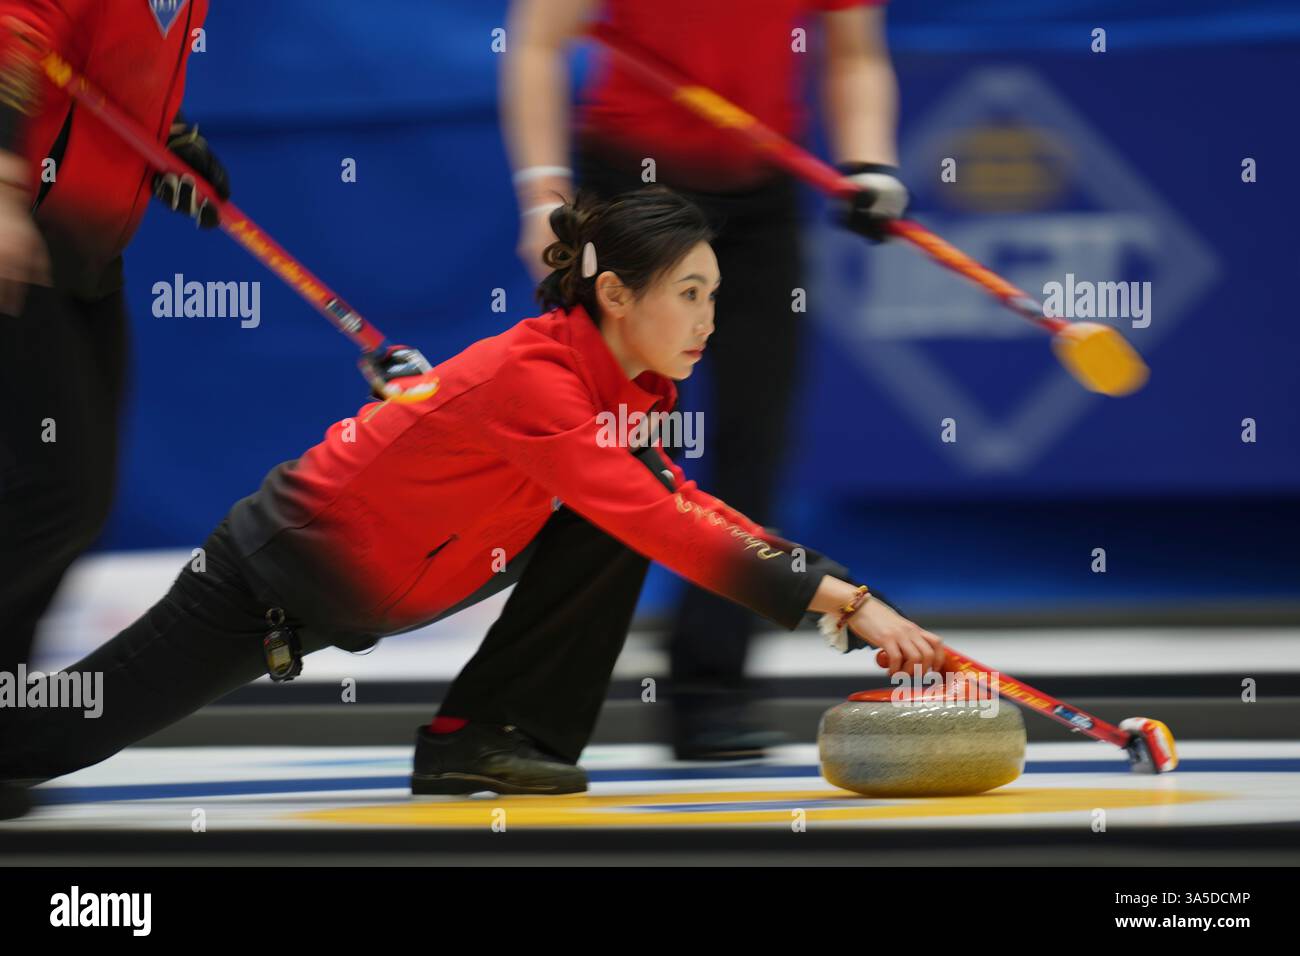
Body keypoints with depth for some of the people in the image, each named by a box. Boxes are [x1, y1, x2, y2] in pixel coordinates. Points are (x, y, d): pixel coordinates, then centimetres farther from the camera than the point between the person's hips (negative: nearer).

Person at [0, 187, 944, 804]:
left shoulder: (619, 381, -7)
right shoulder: (533, 376, -33)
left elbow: (688, 509, -1)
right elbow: (662, 527, -40)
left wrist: (855, 600, -13)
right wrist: (837, 598, -41)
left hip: (384, 584, 8)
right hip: (282, 570, -8)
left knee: (611, 531, -8)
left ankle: (486, 738, -3)